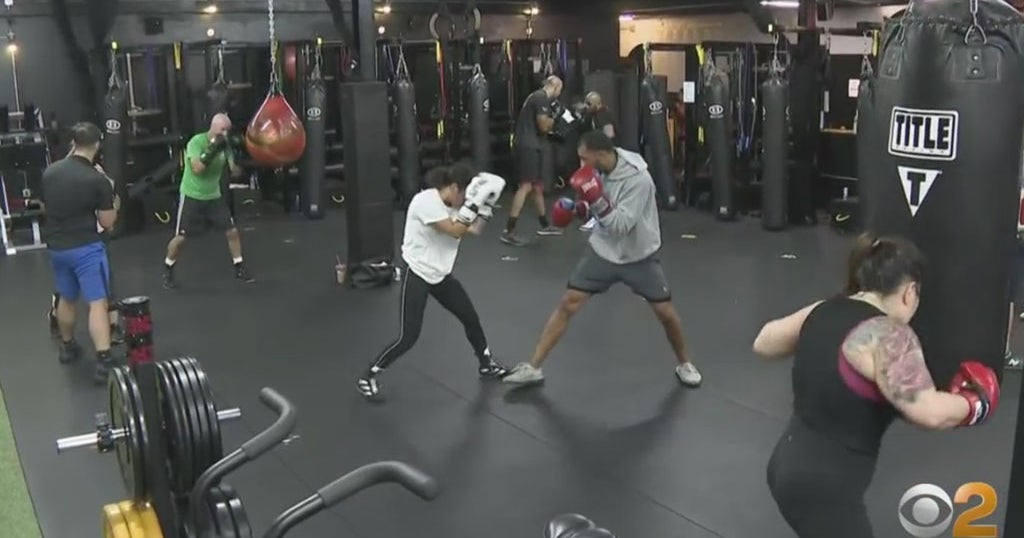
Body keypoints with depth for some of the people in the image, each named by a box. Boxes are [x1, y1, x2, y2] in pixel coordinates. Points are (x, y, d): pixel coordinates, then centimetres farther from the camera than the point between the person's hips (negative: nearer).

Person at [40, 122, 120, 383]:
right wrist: (115, 204, 11)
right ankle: (103, 362, -16)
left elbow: (45, 207, 17)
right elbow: (107, 222, -8)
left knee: (66, 298, 24)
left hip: (56, 247, 6)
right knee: (98, 303, -8)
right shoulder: (97, 179, -15)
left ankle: (67, 347, 41)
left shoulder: (50, 172, 3)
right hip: (86, 247, -6)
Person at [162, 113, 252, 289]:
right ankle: (168, 271, 19)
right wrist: (212, 150, -35)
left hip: (214, 196, 5)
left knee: (232, 230, 1)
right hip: (192, 196, -5)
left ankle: (239, 268, 15)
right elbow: (197, 168, -30)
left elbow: (235, 172, -2)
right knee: (181, 237, -2)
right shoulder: (196, 142, -19)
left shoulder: (225, 144, -2)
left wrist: (237, 159, -21)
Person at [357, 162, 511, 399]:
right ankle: (369, 377, 6)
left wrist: (486, 203, -7)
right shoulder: (426, 201, -23)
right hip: (417, 275, -9)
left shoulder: (451, 203, 3)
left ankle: (487, 364, 38)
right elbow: (455, 231, -26)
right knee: (408, 337, -11)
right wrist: (475, 202, -27)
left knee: (471, 318, 16)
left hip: (440, 275, 9)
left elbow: (474, 231, 3)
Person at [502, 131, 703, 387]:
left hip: (639, 256, -4)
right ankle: (533, 368, 4)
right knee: (568, 304, -2)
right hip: (602, 250, 4)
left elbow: (622, 225, -31)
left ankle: (684, 364, 30)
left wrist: (597, 202, -41)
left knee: (666, 313, 2)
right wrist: (576, 208, -8)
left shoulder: (638, 179, -28)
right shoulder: (599, 169, -8)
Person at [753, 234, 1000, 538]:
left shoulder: (823, 311, 5)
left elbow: (764, 342, 18)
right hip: (821, 488, -9)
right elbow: (929, 412, -28)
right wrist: (972, 404, -9)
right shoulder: (887, 336, -19)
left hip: (790, 466, 9)